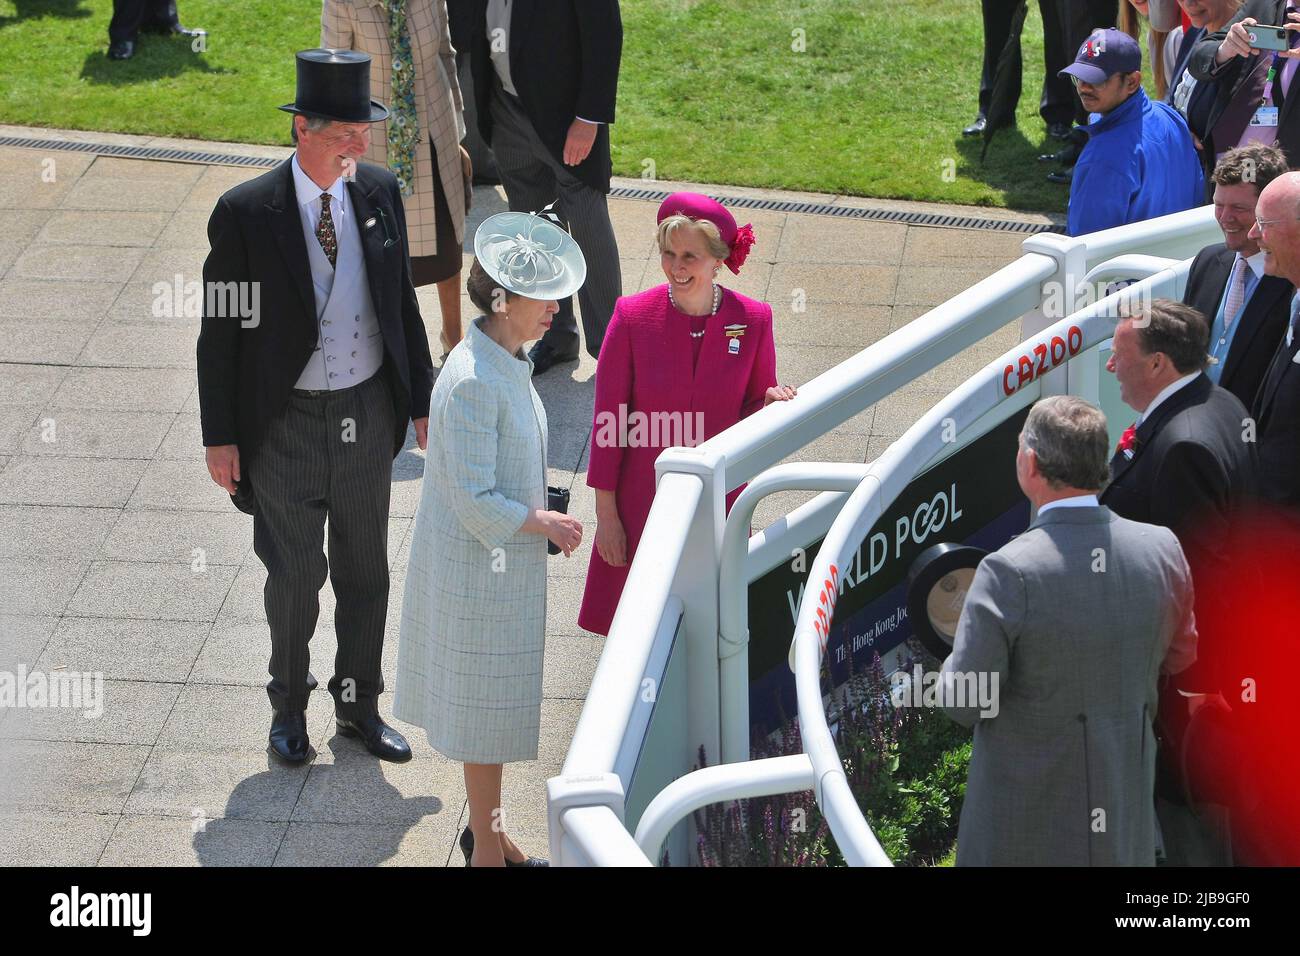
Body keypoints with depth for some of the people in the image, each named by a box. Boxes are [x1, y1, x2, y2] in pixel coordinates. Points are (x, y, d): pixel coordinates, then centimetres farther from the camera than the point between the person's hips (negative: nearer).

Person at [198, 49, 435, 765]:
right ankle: (289, 706, 30)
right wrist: (220, 436, -9)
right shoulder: (245, 212, -15)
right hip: (287, 422, -4)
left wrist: (422, 403, 10)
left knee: (365, 572, 15)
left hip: (369, 412, 4)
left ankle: (358, 706, 32)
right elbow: (220, 331, -9)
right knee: (294, 577, 9)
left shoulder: (379, 193, -1)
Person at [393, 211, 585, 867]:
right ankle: (487, 848, 21)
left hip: (502, 560, 9)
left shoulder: (506, 360, 3)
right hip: (478, 565, -9)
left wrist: (540, 520, 7)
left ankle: (485, 829, 37)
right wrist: (542, 523, -14)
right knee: (485, 705, 6)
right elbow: (475, 501, -26)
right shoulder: (472, 382, -27)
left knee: (495, 700, 21)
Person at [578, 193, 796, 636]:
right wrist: (605, 512, -5)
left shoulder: (752, 320, -8)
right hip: (643, 498, -1)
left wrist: (772, 401, -20)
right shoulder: (633, 316, -12)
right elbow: (608, 420, -6)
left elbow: (752, 414, 4)